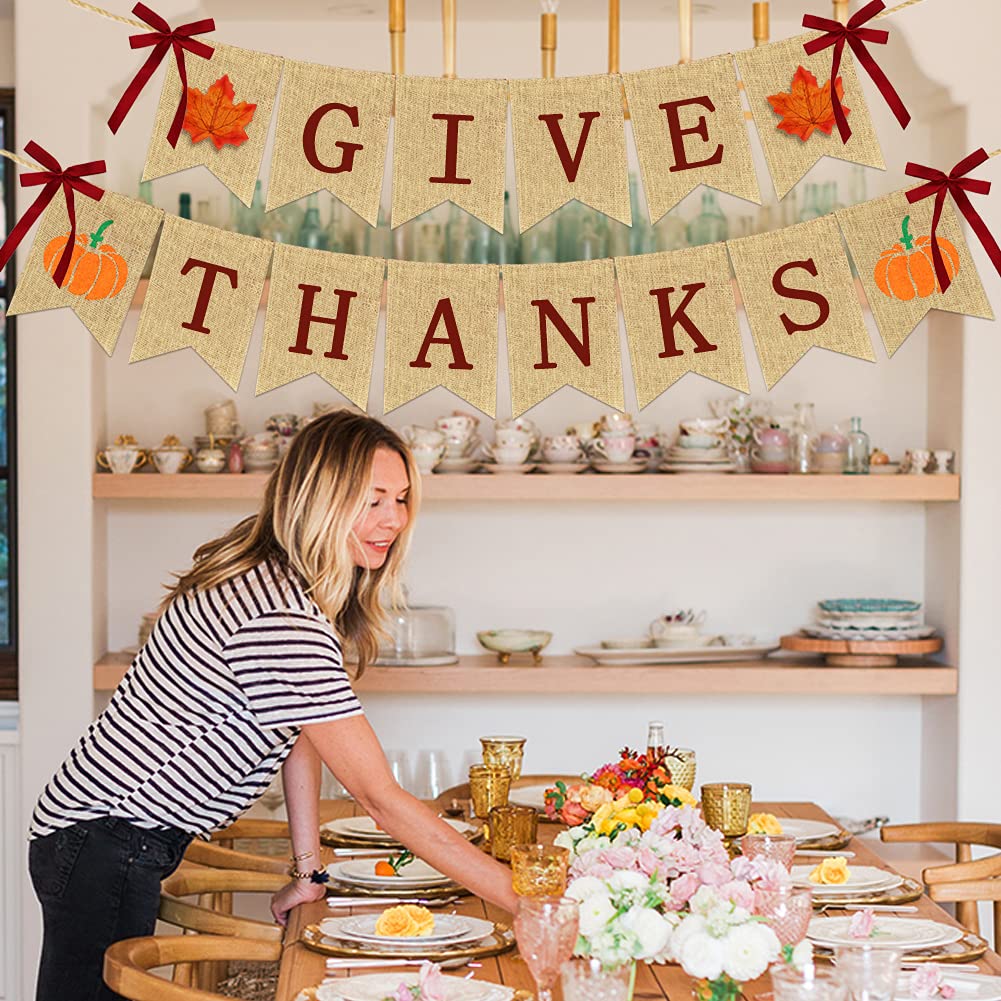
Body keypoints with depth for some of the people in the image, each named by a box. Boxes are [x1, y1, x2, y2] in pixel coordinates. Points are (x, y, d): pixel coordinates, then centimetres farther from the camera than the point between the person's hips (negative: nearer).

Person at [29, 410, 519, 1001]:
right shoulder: (282, 621, -27)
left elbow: (299, 733, 10)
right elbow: (381, 798, -26)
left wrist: (308, 872, 8)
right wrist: (521, 898, -24)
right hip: (103, 848, -10)